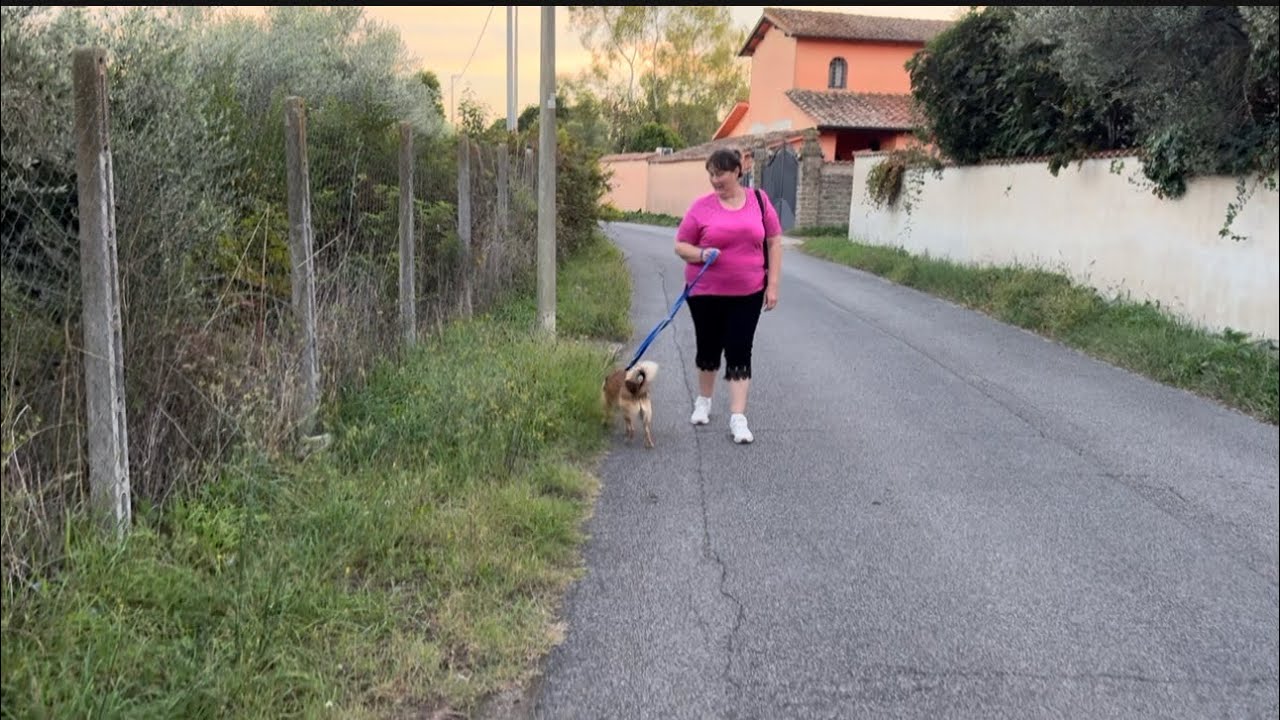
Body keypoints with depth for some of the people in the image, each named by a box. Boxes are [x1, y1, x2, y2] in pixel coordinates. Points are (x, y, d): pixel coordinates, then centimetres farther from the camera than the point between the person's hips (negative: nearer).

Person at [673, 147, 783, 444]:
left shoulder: (759, 201, -1)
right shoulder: (701, 206, -5)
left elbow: (774, 243, 3)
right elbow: (681, 246, -1)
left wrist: (773, 285, -3)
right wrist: (701, 254, -21)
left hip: (748, 293, 0)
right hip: (706, 292, 0)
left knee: (740, 352, -2)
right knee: (709, 348, 14)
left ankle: (738, 418, 0)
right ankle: (703, 401, 37)